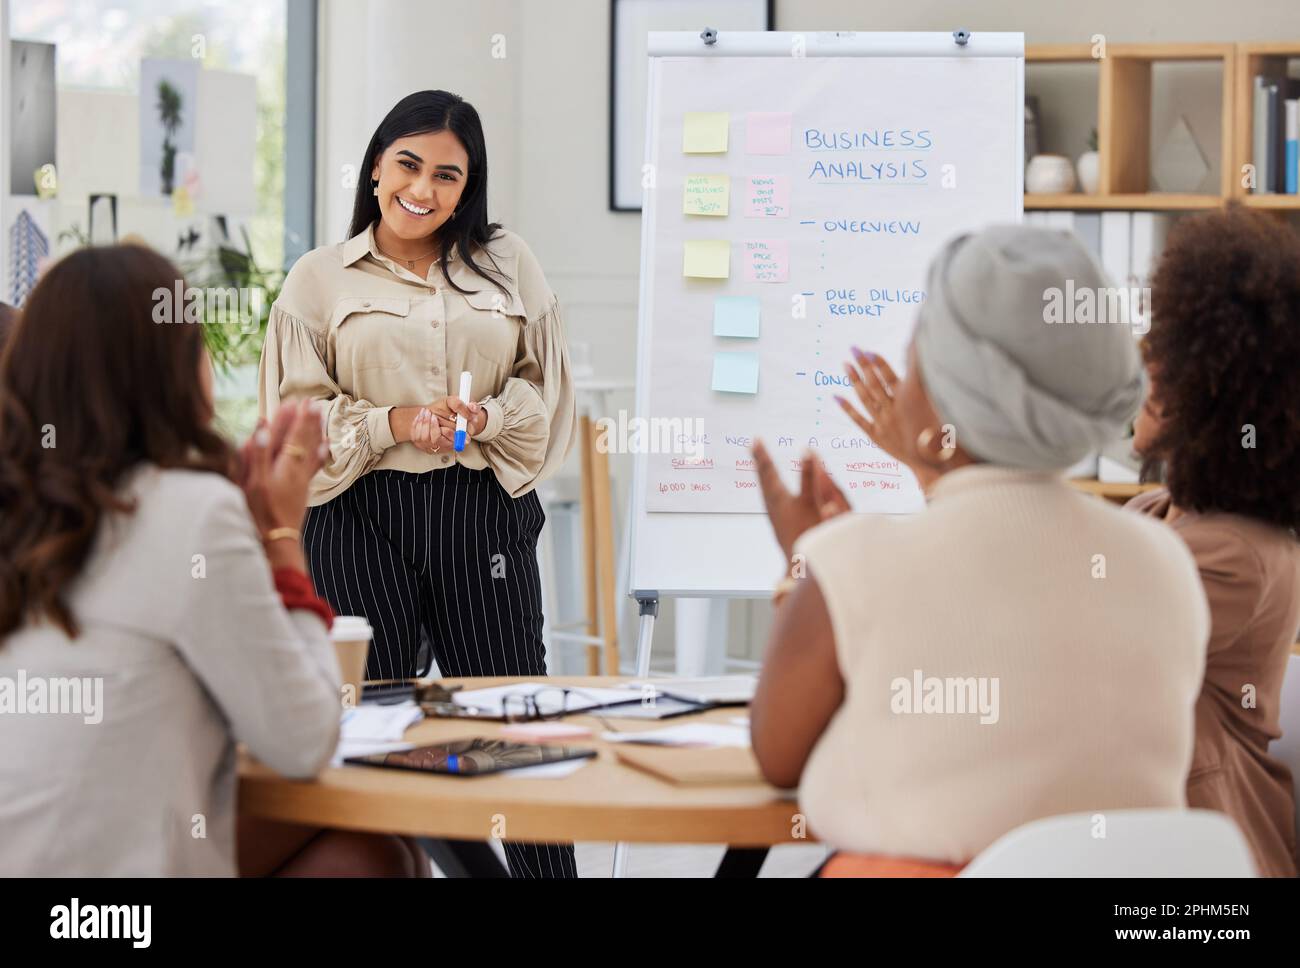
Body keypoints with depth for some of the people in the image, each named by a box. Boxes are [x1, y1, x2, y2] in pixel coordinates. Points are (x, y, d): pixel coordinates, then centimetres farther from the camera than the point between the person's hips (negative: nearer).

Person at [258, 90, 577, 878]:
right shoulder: (320, 279, 6)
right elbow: (296, 413, 3)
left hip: (484, 515, 1)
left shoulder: (508, 263, 10)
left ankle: (549, 869, 11)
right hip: (364, 519, -1)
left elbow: (548, 386, 10)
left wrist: (486, 416, -10)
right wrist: (391, 423, -12)